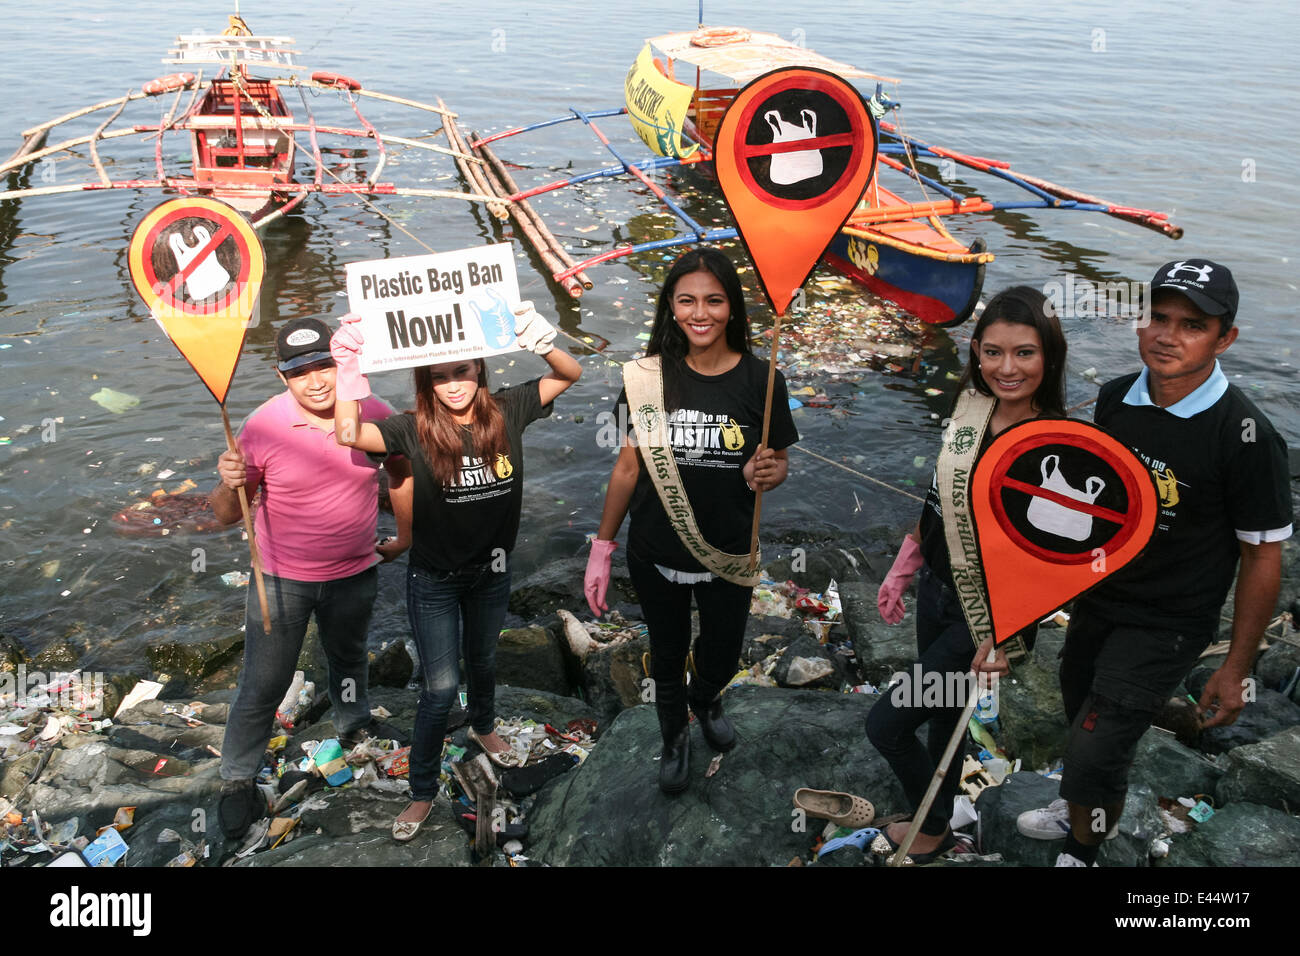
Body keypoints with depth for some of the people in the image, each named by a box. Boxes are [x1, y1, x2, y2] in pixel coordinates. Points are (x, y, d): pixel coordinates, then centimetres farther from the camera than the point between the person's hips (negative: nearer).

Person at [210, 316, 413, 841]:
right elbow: (226, 515, -15)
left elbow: (402, 472, 6)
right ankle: (238, 779, 28)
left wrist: (405, 536, 12)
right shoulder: (264, 427, -20)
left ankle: (353, 729, 55)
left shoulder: (373, 413, -13)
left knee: (349, 661, 27)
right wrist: (230, 485, -36)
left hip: (354, 575, 3)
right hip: (281, 580, -2)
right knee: (262, 685, 5)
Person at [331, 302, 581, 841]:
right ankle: (423, 791, 21)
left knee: (482, 662, 27)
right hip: (434, 580, -3)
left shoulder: (505, 413, -13)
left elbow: (571, 375, -12)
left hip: (491, 572, 3)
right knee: (440, 687, 2)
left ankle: (483, 726, 58)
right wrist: (348, 369, -48)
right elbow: (349, 434, -35)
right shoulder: (414, 430, -21)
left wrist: (544, 345, -34)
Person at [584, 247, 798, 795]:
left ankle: (706, 700, 58)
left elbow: (778, 463, -1)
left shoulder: (760, 380, -13)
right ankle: (674, 736, 51)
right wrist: (602, 548, -1)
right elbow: (629, 466, -3)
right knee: (667, 654, 21)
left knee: (723, 656, 20)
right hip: (655, 554, 0)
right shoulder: (648, 376, -11)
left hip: (728, 555, 0)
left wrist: (764, 474, -26)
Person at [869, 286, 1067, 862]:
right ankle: (936, 820, 47)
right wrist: (902, 571, 12)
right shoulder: (970, 407, -4)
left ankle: (932, 830, 30)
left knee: (886, 724, 2)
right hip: (936, 590, 6)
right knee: (943, 712, 23)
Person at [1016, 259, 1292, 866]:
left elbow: (1262, 556, -16)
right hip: (1096, 599, 6)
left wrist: (1235, 670, -12)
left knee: (1094, 752, -7)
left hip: (1167, 626, -6)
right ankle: (1085, 810, 55)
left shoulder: (1245, 438, -24)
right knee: (1083, 721, 25)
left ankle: (1081, 852, 23)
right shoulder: (1116, 399, -7)